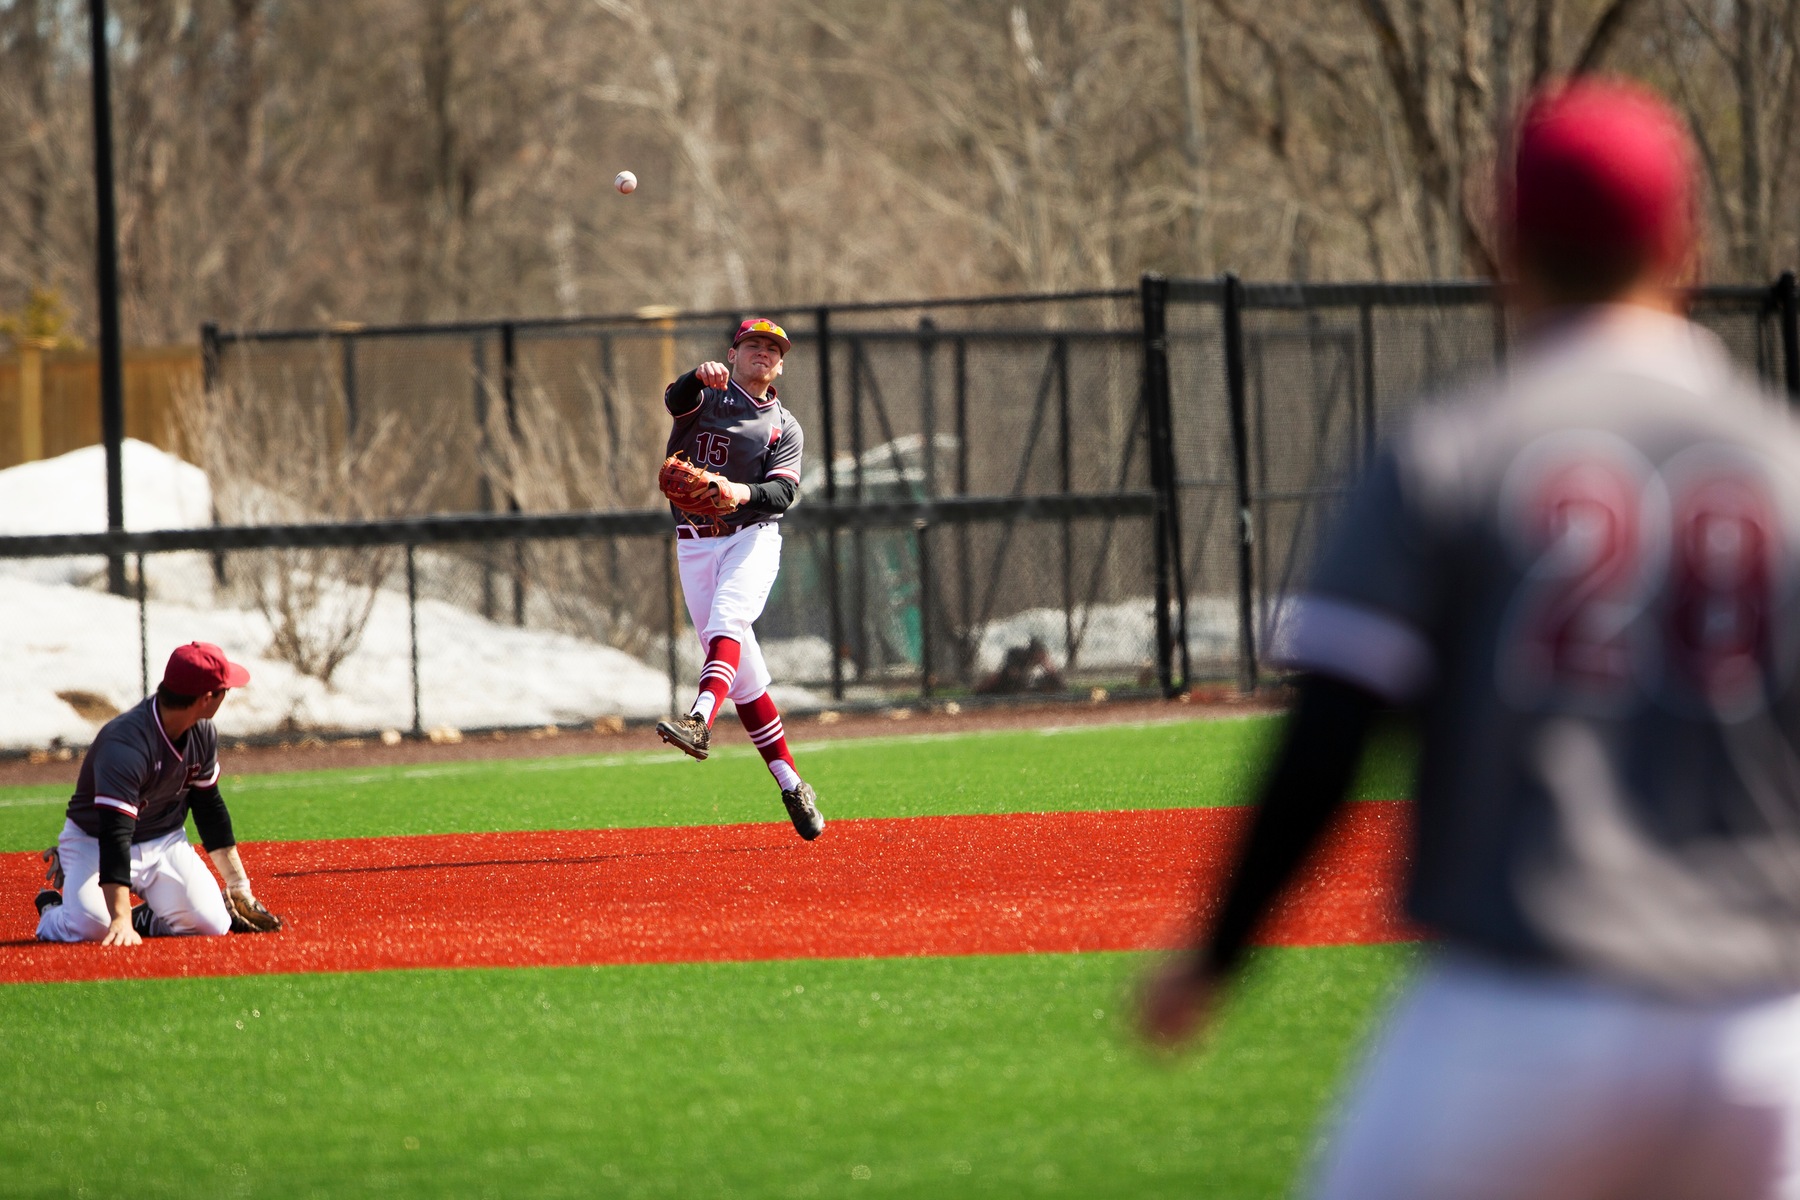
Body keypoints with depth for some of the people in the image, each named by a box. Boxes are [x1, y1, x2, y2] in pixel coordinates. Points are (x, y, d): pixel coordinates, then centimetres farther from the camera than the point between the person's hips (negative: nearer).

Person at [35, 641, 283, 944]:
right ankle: (52, 905, 3)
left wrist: (238, 886, 8)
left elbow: (209, 806, 8)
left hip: (166, 843, 6)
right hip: (94, 841, -6)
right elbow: (115, 834, -40)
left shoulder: (202, 733, -7)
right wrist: (121, 921, -48)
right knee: (90, 926, -32)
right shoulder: (125, 744, -33)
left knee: (213, 923, -17)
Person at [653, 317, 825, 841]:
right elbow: (676, 400, -16)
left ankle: (699, 721, -52)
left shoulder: (785, 428, 10)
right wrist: (698, 377, -40)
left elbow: (785, 493, -7)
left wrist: (743, 493, -30)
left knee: (727, 622, -30)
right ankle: (790, 784, 5)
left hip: (753, 537, -1)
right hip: (696, 543, 1)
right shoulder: (705, 395, 10)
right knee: (743, 672, 0)